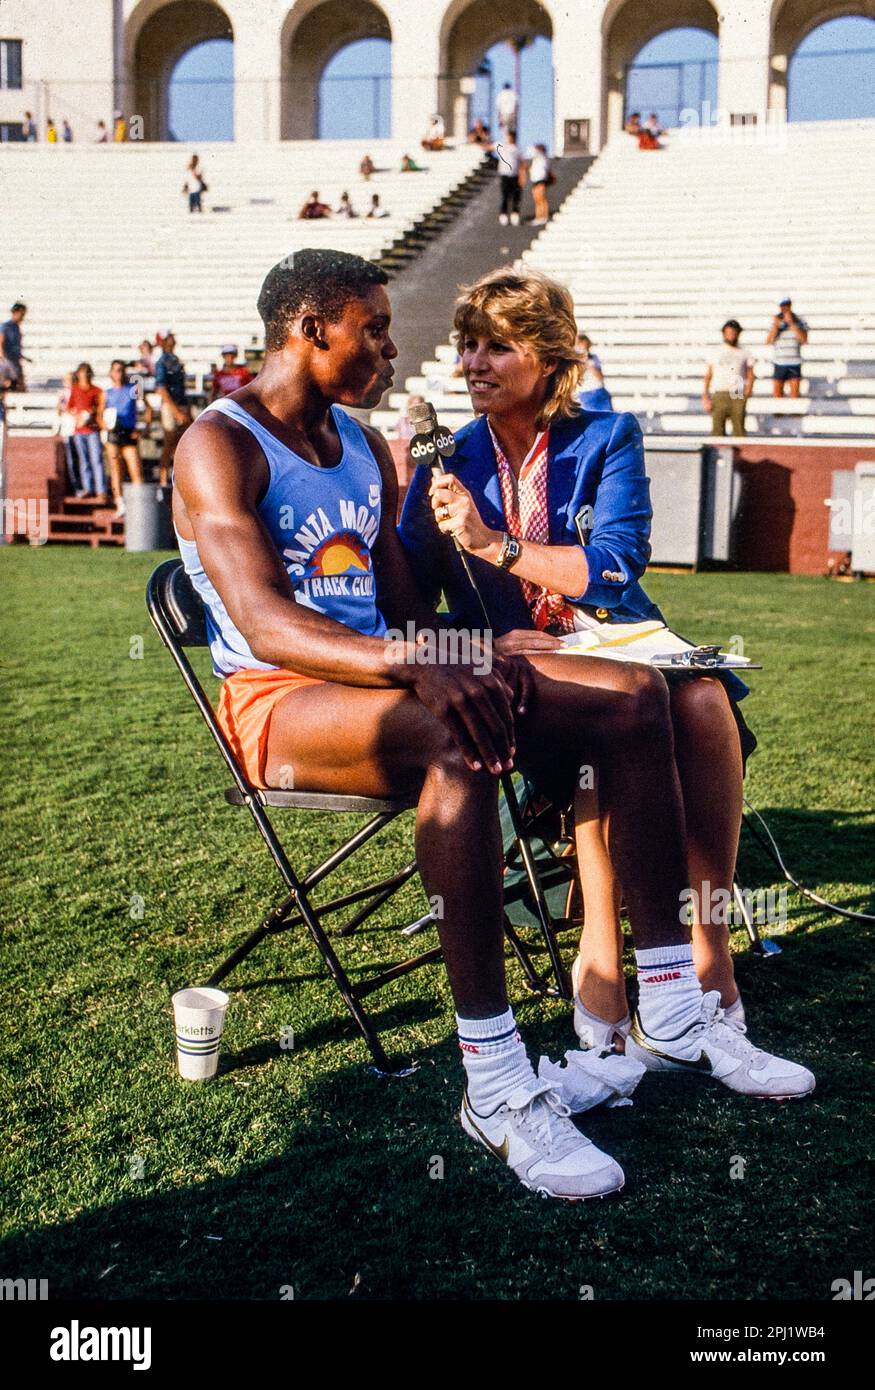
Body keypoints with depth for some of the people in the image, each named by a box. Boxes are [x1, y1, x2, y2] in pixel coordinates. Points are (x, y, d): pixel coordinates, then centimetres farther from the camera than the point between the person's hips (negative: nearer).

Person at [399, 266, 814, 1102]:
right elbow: (409, 594, 1)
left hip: (615, 645, 1)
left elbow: (614, 571, -10)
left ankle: (703, 955, -27)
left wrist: (492, 543, -16)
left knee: (703, 702, -33)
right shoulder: (452, 459, 9)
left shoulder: (607, 440, 6)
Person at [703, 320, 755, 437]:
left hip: (738, 397, 0)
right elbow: (707, 377, 12)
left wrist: (745, 397, -4)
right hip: (719, 395, 1)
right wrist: (705, 398, 0)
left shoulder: (744, 354, 15)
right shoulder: (715, 353, 16)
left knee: (739, 430, -8)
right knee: (717, 430, -6)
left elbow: (750, 378, 11)